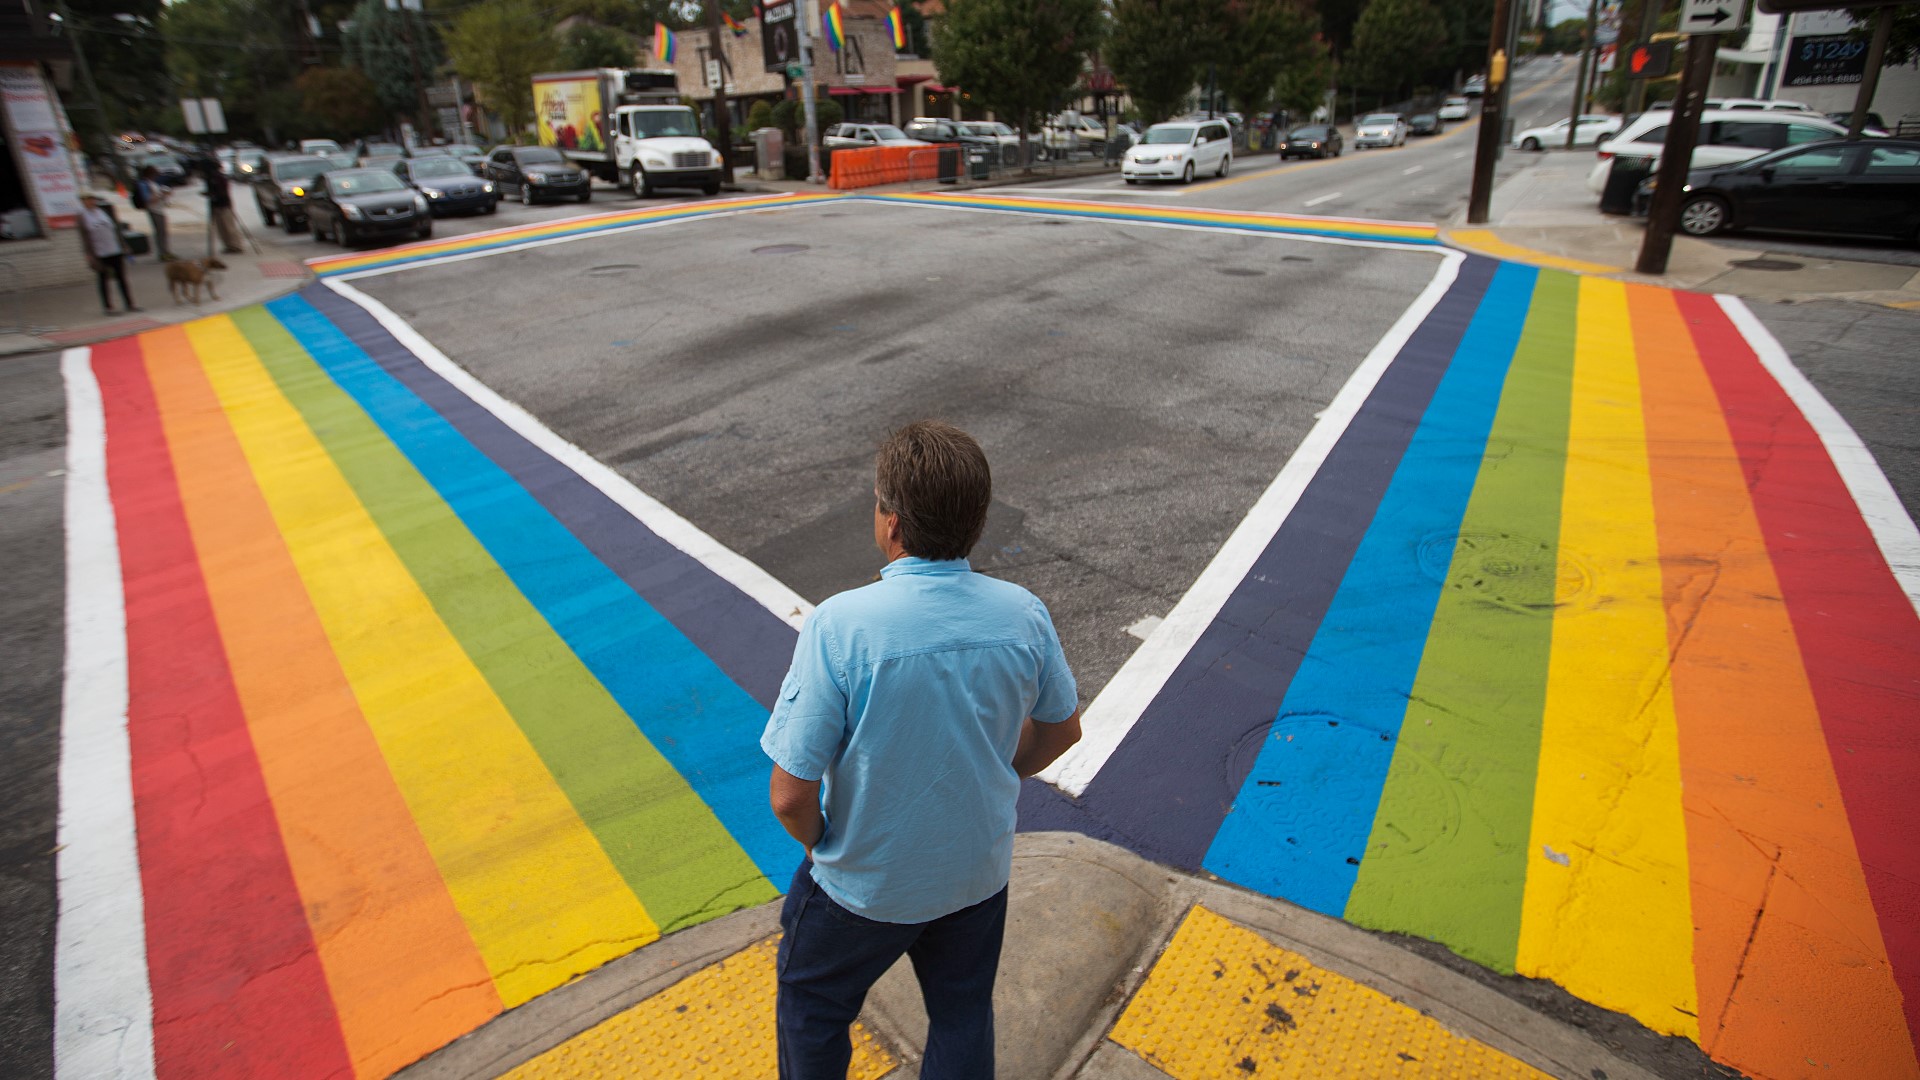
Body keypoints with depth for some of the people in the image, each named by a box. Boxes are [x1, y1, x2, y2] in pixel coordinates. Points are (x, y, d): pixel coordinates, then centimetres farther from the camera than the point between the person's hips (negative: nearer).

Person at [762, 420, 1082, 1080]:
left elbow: (791, 796, -25)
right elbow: (1061, 730, 0)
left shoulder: (840, 626, -30)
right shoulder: (1023, 615, -17)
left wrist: (822, 844, -3)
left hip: (867, 883, -3)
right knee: (963, 1016, 29)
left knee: (811, 1012, 27)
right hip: (981, 870, 4)